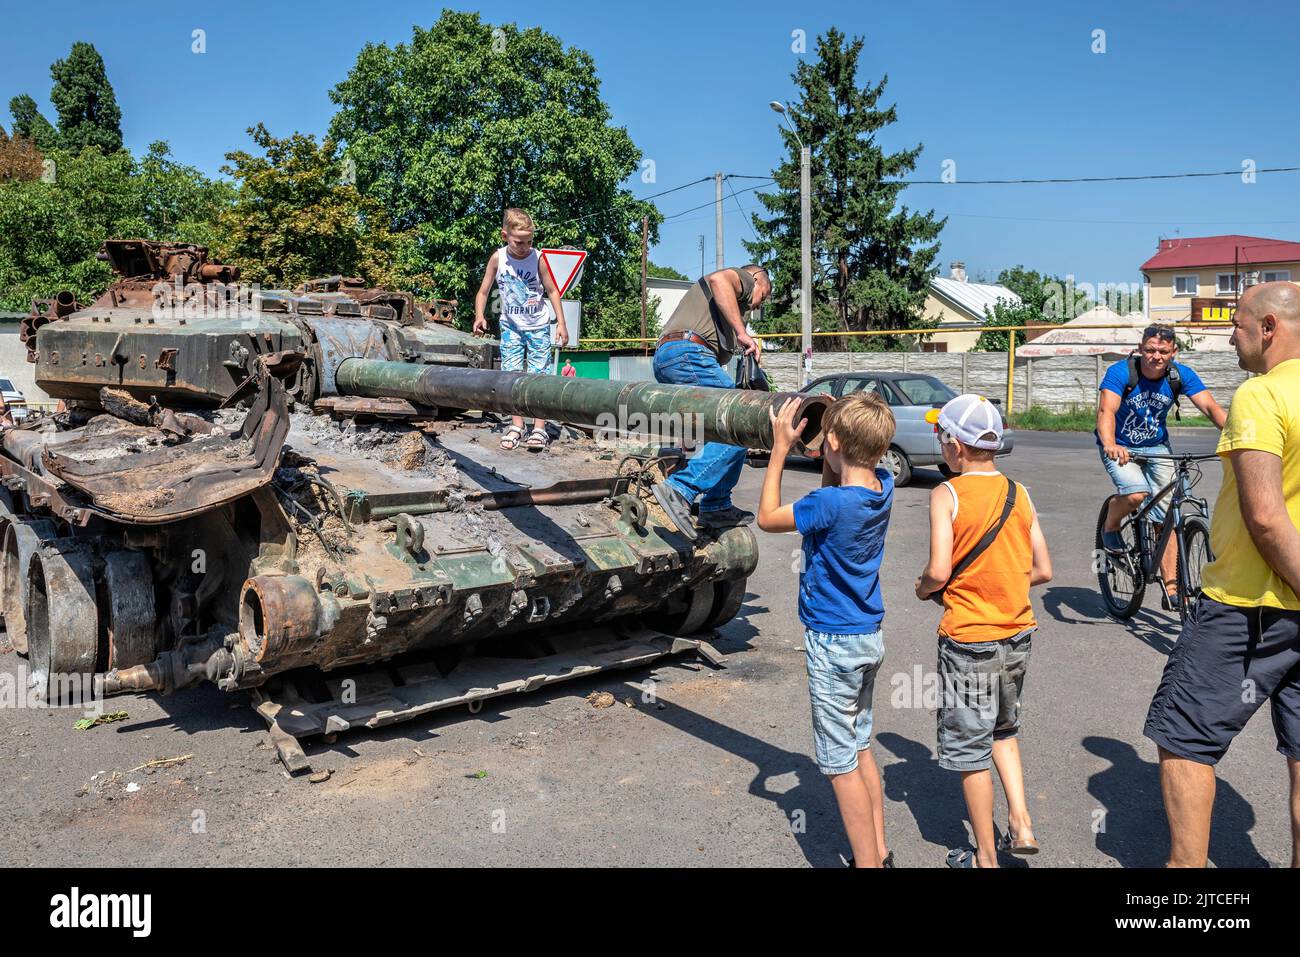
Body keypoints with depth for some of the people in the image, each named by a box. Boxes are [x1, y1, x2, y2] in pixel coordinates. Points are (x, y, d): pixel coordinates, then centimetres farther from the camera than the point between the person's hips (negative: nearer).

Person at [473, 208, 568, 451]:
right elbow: (483, 291, 1)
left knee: (539, 376, -4)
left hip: (538, 326, -2)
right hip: (511, 326, 2)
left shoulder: (537, 258, -11)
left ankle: (539, 428, -1)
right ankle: (516, 426, 8)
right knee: (512, 375, 1)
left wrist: (561, 322, -7)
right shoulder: (498, 258, -7)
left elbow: (552, 291, -2)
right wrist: (480, 316, -16)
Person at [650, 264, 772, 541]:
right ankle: (680, 490, -28)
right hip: (688, 353, -10)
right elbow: (718, 279, -13)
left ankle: (717, 507, 12)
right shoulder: (743, 278, 13)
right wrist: (742, 332, -15)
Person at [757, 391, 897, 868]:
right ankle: (880, 854, 33)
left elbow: (767, 518, -11)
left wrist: (780, 448, -10)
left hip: (833, 644, -8)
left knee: (841, 764, 4)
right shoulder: (883, 487, -4)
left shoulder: (830, 504, -26)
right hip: (870, 637, 9)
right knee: (859, 749, 22)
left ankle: (867, 862, 13)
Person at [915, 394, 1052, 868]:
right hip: (1018, 634, 6)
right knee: (1003, 729, 27)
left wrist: (923, 588, 0)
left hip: (968, 638, -6)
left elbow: (939, 571, -21)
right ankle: (1021, 825, 23)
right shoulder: (1019, 493, 2)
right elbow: (1042, 570, 3)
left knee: (970, 747, 8)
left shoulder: (947, 494, -14)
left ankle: (985, 856, 20)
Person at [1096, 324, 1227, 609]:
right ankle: (1110, 527, 2)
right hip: (1120, 448, -3)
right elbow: (1106, 411, -35)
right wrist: (1110, 445, -54)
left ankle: (1171, 590, 4)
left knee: (1166, 517, -2)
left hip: (1157, 447, 4)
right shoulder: (1121, 372, -22)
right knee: (1137, 493, -31)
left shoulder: (1181, 375, -11)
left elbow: (1211, 407, -20)